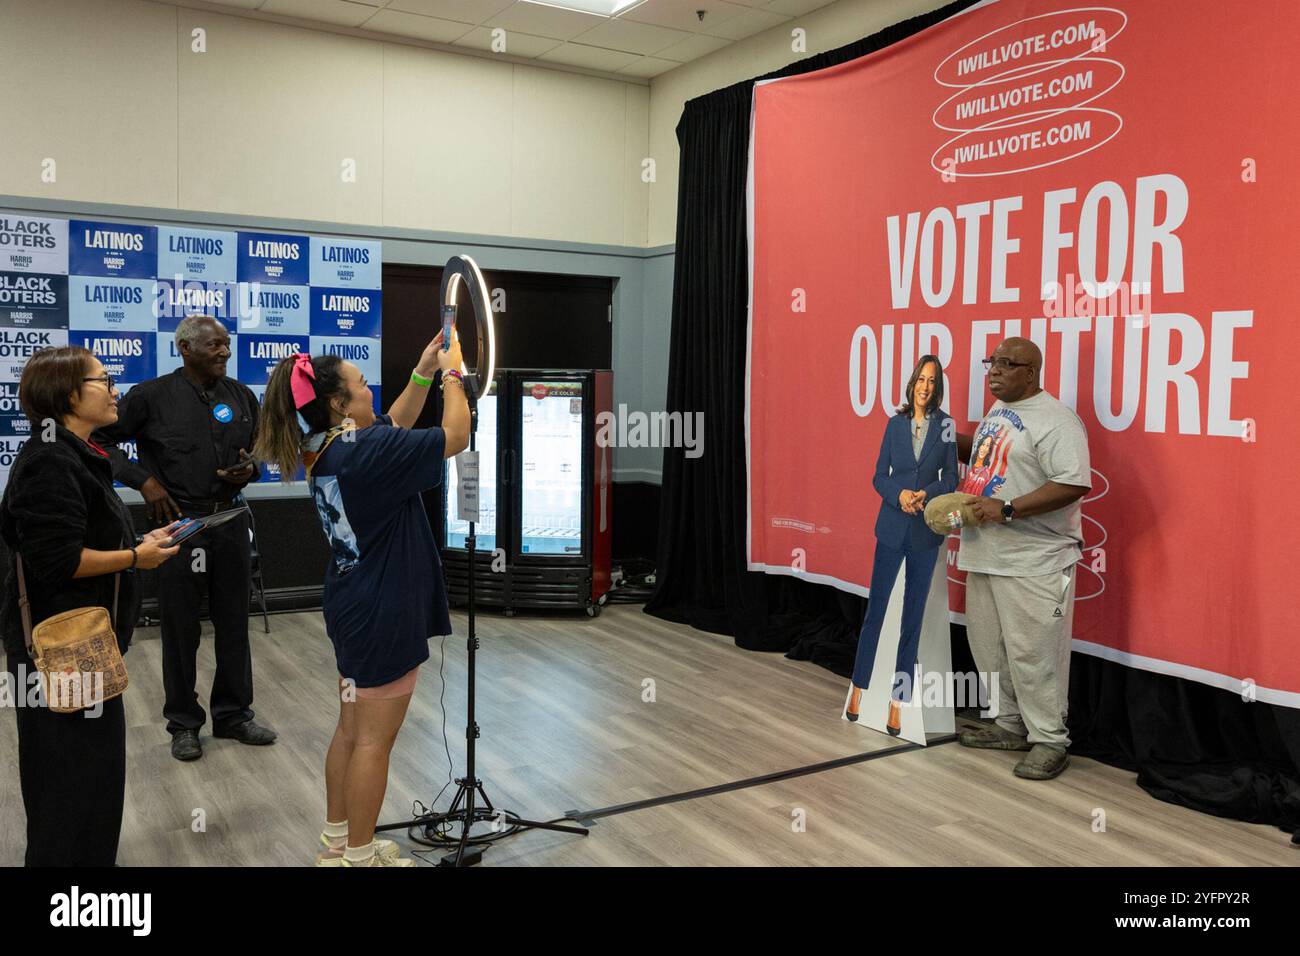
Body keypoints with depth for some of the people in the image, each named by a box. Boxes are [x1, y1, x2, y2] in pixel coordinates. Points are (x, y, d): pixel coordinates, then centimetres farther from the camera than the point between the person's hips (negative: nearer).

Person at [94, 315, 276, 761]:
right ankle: (183, 723, 22)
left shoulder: (242, 396, 6)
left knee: (234, 623, 11)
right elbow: (102, 439, -1)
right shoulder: (152, 396, -7)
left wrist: (251, 468, -4)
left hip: (231, 520, 4)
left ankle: (233, 714, 26)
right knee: (180, 628, 7)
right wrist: (143, 480, -11)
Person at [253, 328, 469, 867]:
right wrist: (452, 375, -4)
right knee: (374, 740, 2)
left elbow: (395, 426, 20)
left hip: (353, 606, 10)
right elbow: (455, 437, -18)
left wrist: (424, 372, 12)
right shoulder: (366, 452, -22)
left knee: (352, 730, 19)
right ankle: (359, 856, 15)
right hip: (384, 612, -10)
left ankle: (337, 843, 32)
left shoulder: (329, 450, 6)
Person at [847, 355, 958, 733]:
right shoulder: (895, 423, 4)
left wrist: (926, 494, -15)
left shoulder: (946, 425, 1)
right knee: (875, 608, 3)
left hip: (926, 531, 0)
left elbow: (952, 477, 3)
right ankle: (858, 688, 16)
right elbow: (879, 476, 5)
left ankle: (897, 701, 13)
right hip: (892, 527, 1)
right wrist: (900, 495, -14)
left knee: (912, 617, 6)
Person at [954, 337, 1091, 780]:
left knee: (1033, 653, -4)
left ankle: (1048, 741, 9)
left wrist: (1008, 508, -24)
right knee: (989, 646, 15)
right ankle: (1011, 726, 30)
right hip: (985, 555, 9)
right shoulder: (997, 411, 15)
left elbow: (1073, 483, -22)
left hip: (1034, 562, -9)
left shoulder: (1054, 419, -14)